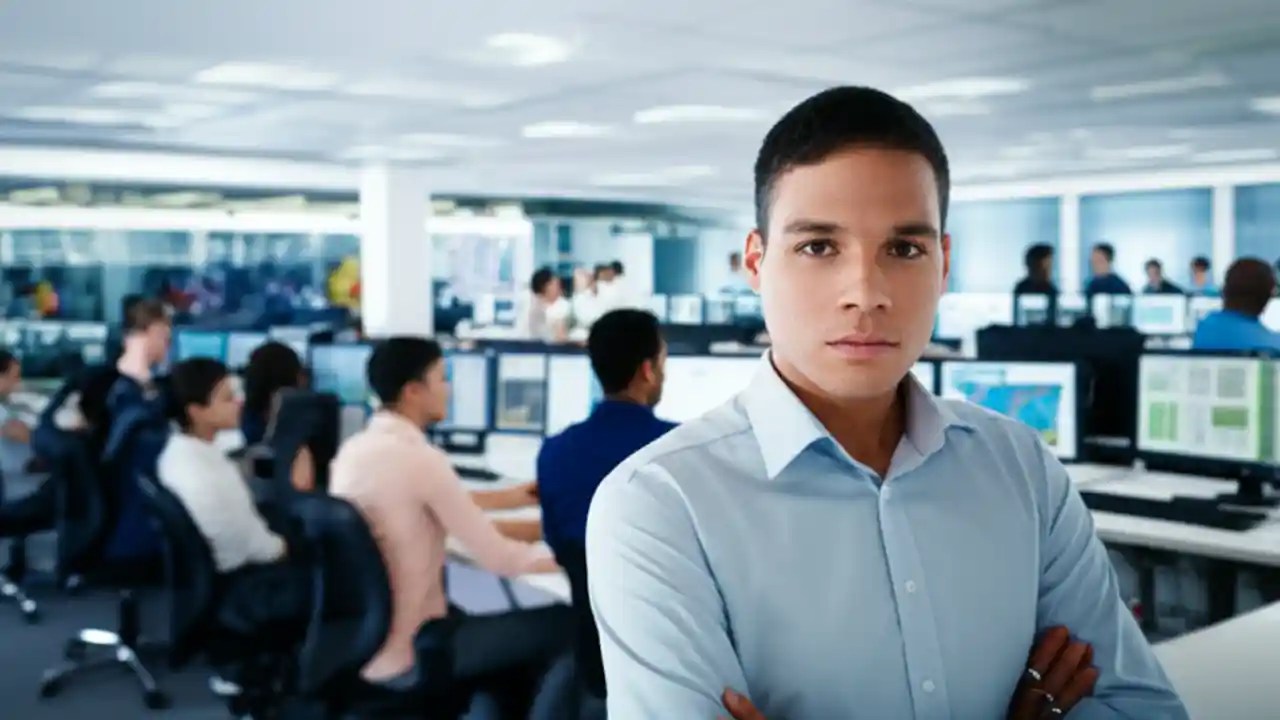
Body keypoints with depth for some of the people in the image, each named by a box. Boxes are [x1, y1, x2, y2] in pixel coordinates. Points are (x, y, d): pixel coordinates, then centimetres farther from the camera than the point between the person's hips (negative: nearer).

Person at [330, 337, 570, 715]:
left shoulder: (352, 449, 3)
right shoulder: (421, 459, -21)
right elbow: (498, 559, -17)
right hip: (403, 659, -8)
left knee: (507, 626, 26)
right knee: (560, 623, 0)